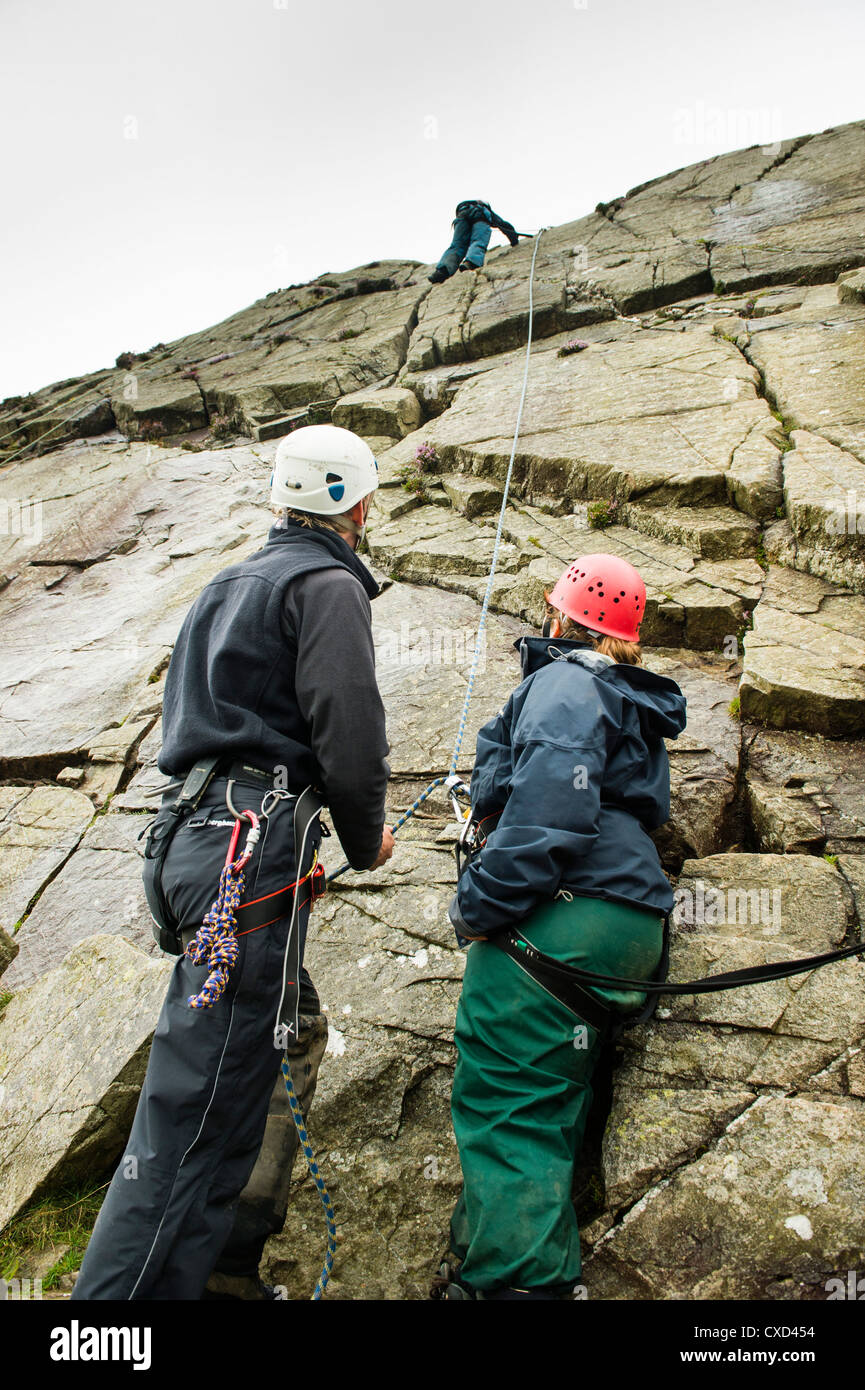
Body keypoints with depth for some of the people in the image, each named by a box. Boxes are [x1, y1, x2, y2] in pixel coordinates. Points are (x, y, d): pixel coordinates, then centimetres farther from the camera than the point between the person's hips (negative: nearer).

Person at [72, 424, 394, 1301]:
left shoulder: (233, 585, 23)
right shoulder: (328, 582, -4)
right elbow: (347, 727, -16)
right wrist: (365, 840, 1)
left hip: (198, 832, 10)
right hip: (256, 843, -10)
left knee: (293, 1035, 19)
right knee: (204, 1099, -8)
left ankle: (226, 1262, 28)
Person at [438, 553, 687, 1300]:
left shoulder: (565, 682, -5)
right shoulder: (638, 707, 25)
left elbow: (551, 803, -21)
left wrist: (481, 902, -18)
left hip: (561, 913, -10)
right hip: (633, 923, 10)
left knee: (504, 1104, -8)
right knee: (548, 1111, 13)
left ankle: (516, 1279, -9)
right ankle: (523, 1271, 19)